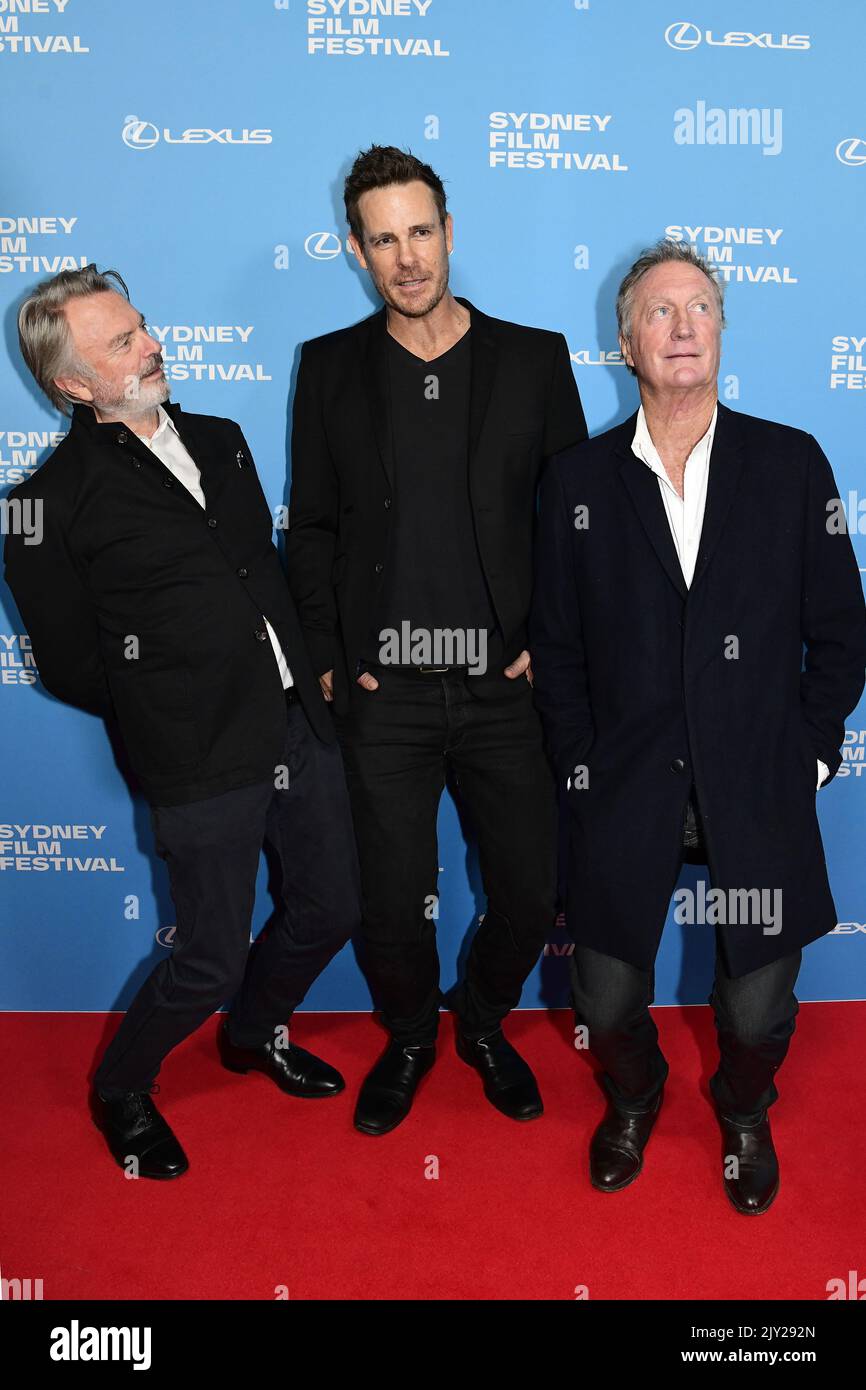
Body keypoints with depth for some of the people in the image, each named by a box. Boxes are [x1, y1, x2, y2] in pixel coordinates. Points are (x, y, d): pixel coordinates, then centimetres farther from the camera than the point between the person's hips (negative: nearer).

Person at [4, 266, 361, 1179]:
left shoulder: (220, 442, 12)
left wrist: (306, 679, 8)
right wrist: (173, 715, 2)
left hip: (300, 730, 7)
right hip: (201, 769, -6)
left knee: (330, 910, 17)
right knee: (212, 960, 4)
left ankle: (254, 1033, 47)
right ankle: (121, 1090, 35)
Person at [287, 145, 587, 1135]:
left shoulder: (534, 358, 4)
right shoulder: (329, 366, 6)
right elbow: (311, 526, 8)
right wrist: (326, 656, 0)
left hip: (507, 684, 1)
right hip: (383, 691, 0)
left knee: (531, 894, 8)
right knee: (393, 900, 8)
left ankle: (482, 1020, 38)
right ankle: (408, 1036, 37)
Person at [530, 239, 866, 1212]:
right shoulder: (579, 479, 2)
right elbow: (555, 646, 4)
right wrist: (582, 769, -1)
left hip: (759, 794, 0)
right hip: (624, 797, 1)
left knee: (757, 1010, 9)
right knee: (607, 1003, 9)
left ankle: (744, 1115, 46)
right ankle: (632, 1101, 46)